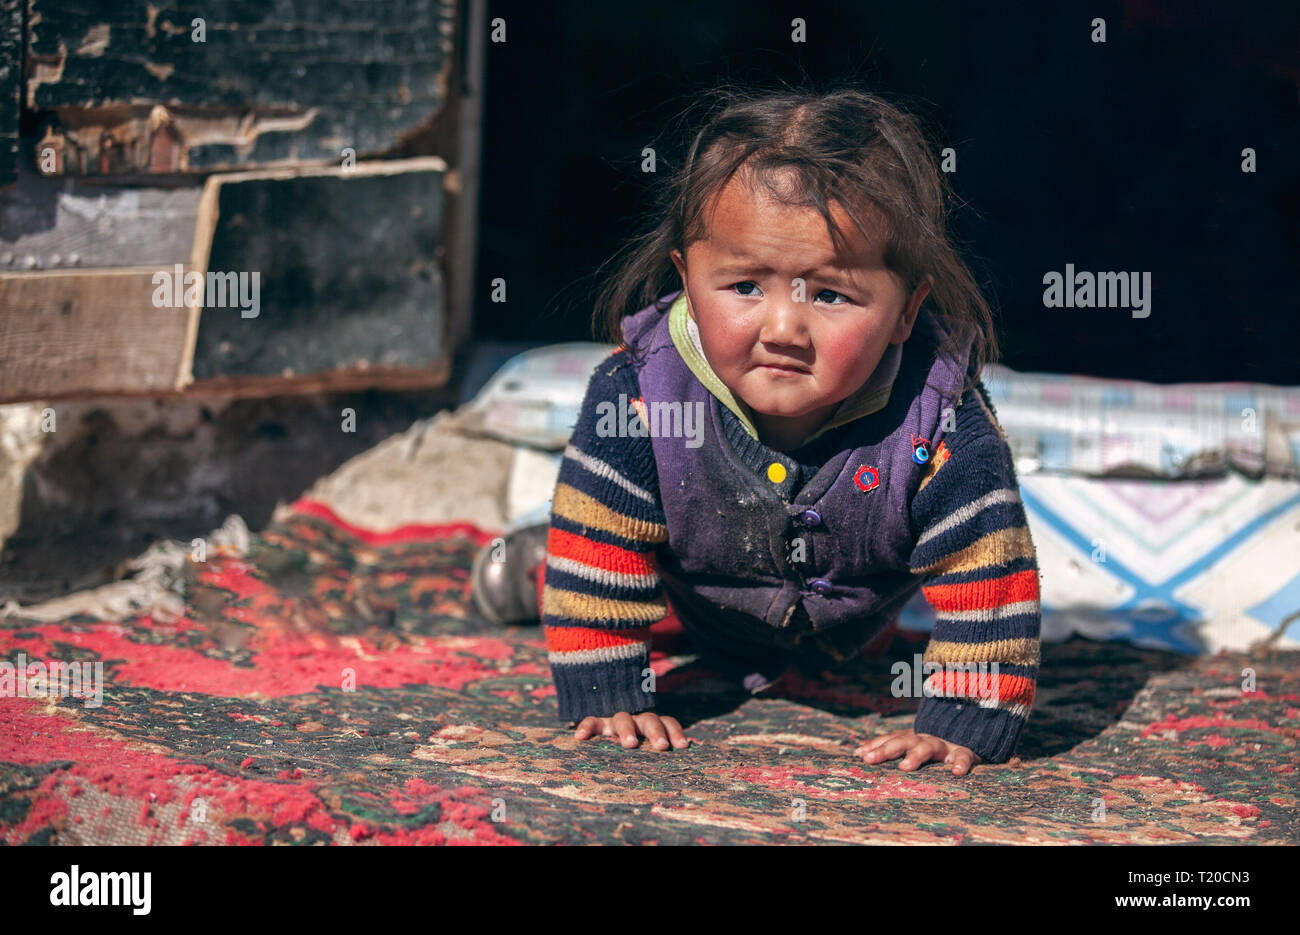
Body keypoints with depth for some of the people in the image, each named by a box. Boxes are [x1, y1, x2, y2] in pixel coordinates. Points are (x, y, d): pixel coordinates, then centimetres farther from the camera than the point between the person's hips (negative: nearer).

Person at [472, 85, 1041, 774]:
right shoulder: (641, 395, -40)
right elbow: (596, 543, -29)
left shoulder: (944, 429, -43)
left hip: (849, 622, 1)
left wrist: (960, 726, -38)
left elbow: (985, 576, -34)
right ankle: (526, 564, 55)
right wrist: (607, 696, -28)